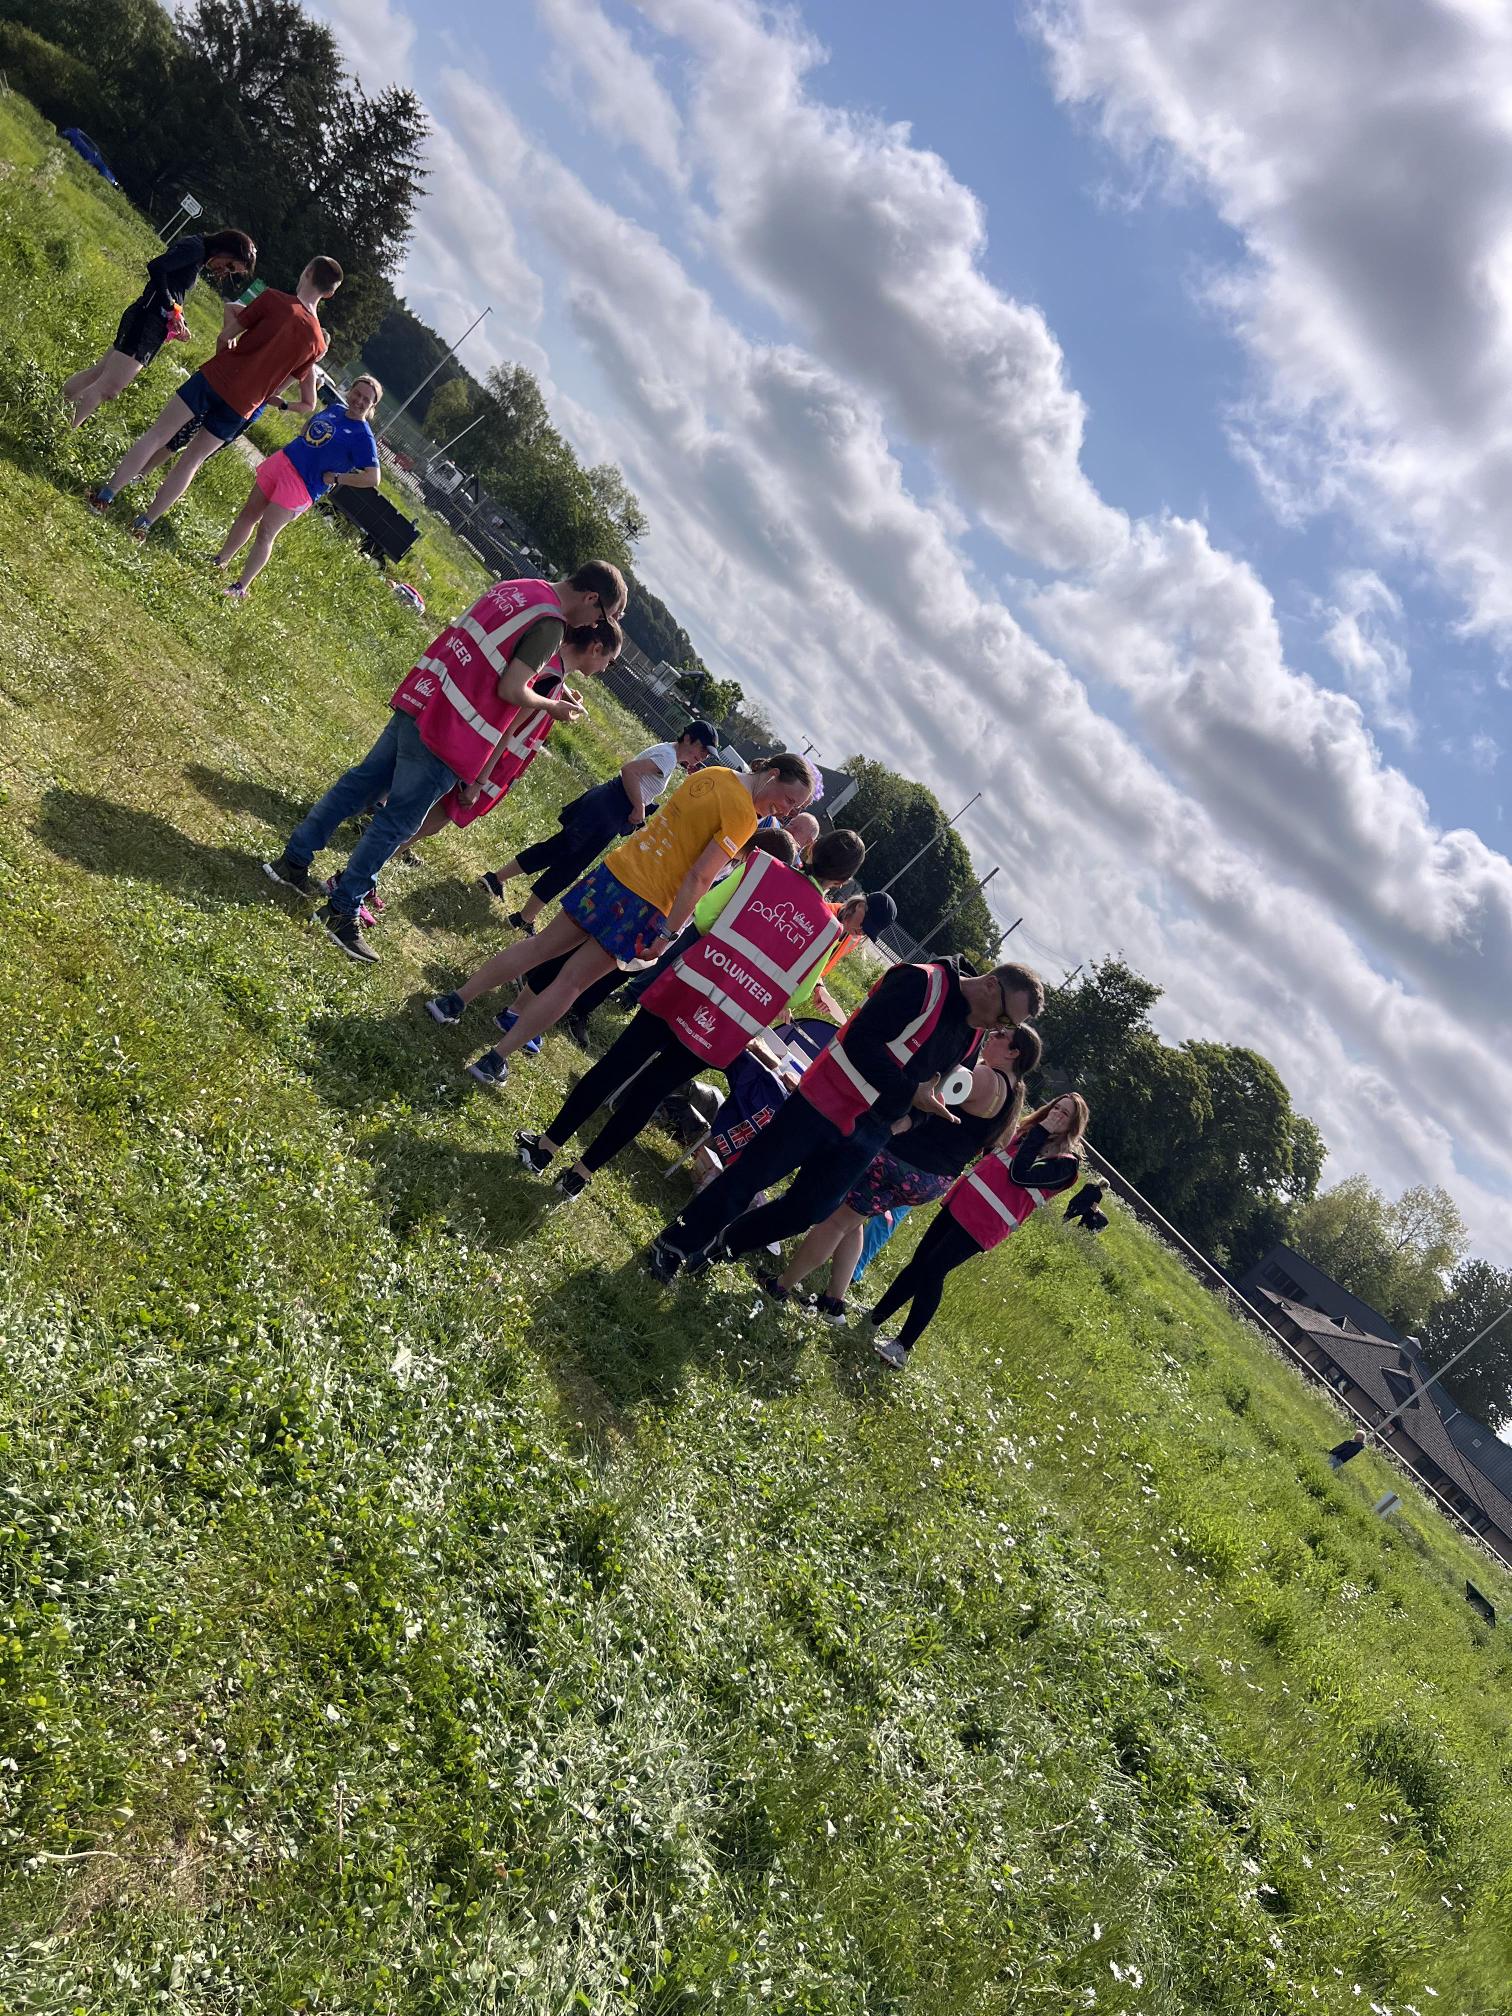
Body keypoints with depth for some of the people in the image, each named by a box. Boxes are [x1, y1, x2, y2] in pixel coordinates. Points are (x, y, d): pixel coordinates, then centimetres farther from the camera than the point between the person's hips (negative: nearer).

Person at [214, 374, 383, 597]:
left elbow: (372, 479, -21)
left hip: (301, 487, -7)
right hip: (281, 462, 7)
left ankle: (241, 588, 4)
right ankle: (220, 561, 33)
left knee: (265, 533, -7)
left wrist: (335, 478, -17)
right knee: (249, 515, 15)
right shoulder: (333, 409, 8)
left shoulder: (364, 437, -13)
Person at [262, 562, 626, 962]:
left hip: (418, 701, 8)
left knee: (360, 783, 17)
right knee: (396, 823, 2)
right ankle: (342, 911, 10)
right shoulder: (551, 625, -15)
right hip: (449, 737, -8)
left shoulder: (515, 588, 12)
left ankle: (294, 861, 25)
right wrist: (554, 707, -2)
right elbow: (511, 690, -19)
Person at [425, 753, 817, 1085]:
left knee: (542, 946, 19)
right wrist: (668, 933, -15)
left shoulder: (711, 774, 8)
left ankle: (456, 1000, 24)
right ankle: (495, 1060, 8)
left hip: (614, 870, 7)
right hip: (642, 906, -6)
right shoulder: (744, 816, -15)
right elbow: (699, 878, -18)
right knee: (571, 982, 3)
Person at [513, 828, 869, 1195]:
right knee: (647, 1094, 15)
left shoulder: (765, 867, 4)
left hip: (689, 989, -1)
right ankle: (580, 1173, 22)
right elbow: (793, 994, 10)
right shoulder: (828, 929, 6)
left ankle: (546, 1147, 21)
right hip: (726, 1032, 1)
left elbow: (703, 914, 2)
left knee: (615, 1067, 12)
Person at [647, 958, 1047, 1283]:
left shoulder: (968, 1036, 7)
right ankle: (674, 1246, 14)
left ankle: (721, 1244, 29)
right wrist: (908, 1092, -24)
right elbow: (862, 1041, -24)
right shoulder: (921, 983, -18)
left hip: (865, 1135, 7)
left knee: (807, 1211, 8)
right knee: (750, 1177, -2)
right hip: (825, 1101, -7)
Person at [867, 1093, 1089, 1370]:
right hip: (962, 1201, 7)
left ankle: (902, 1347, -5)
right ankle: (874, 1319, 19)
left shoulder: (1066, 1161, -6)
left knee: (933, 1270, -12)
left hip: (983, 1224, -7)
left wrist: (1040, 1132, -13)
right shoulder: (1027, 1134, 16)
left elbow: (1020, 1174, -19)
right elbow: (989, 1153, 23)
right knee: (920, 1262, 8)